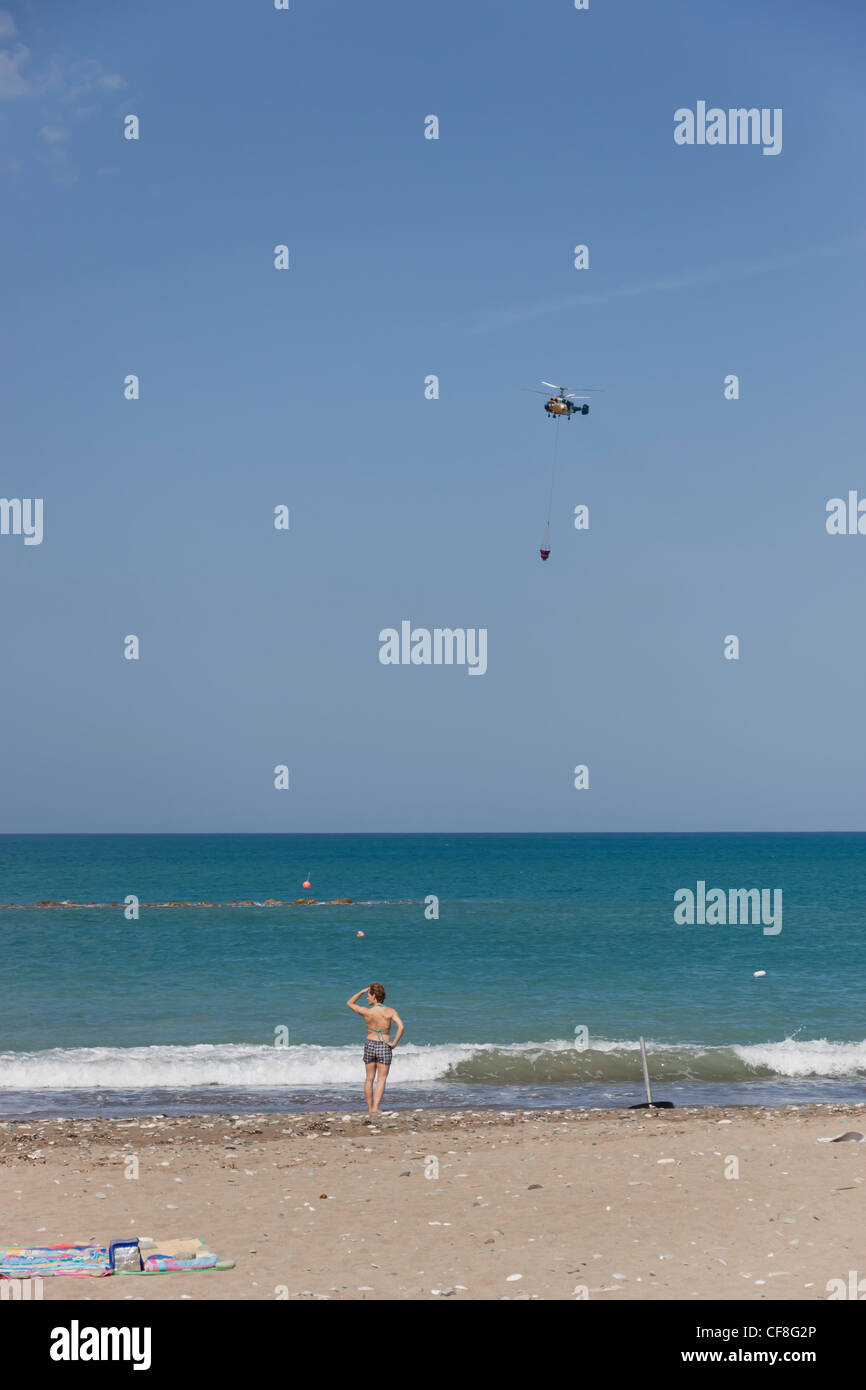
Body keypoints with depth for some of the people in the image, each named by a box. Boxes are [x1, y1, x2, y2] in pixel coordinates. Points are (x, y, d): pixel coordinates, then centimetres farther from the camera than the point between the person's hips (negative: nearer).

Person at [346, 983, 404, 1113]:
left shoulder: (366, 1012, -9)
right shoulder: (390, 1012, -10)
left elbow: (350, 1003, 8)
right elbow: (401, 1027, -22)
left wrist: (362, 991, 6)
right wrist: (394, 1043, -12)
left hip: (370, 1044, 1)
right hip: (384, 1046, -1)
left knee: (369, 1079, 15)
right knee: (381, 1079, 2)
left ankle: (370, 1108, 18)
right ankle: (375, 1108, -10)